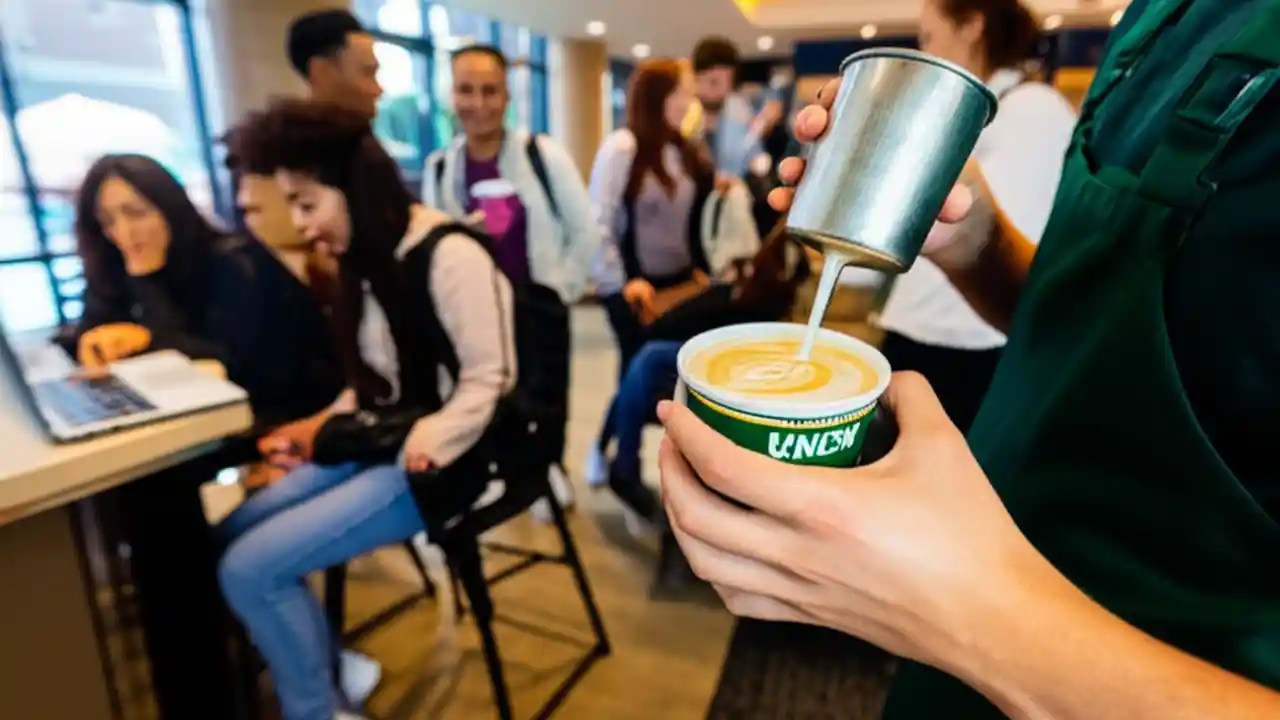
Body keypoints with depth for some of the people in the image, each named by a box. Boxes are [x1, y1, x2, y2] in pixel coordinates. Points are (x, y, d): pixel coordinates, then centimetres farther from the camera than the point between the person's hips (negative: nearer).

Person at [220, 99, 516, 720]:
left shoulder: (451, 256, -17)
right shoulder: (369, 259, 12)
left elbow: (488, 380, -19)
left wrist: (424, 447, -25)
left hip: (435, 458, -9)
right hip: (376, 443, 9)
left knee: (250, 569, -14)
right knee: (231, 535, 5)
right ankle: (328, 663, 22)